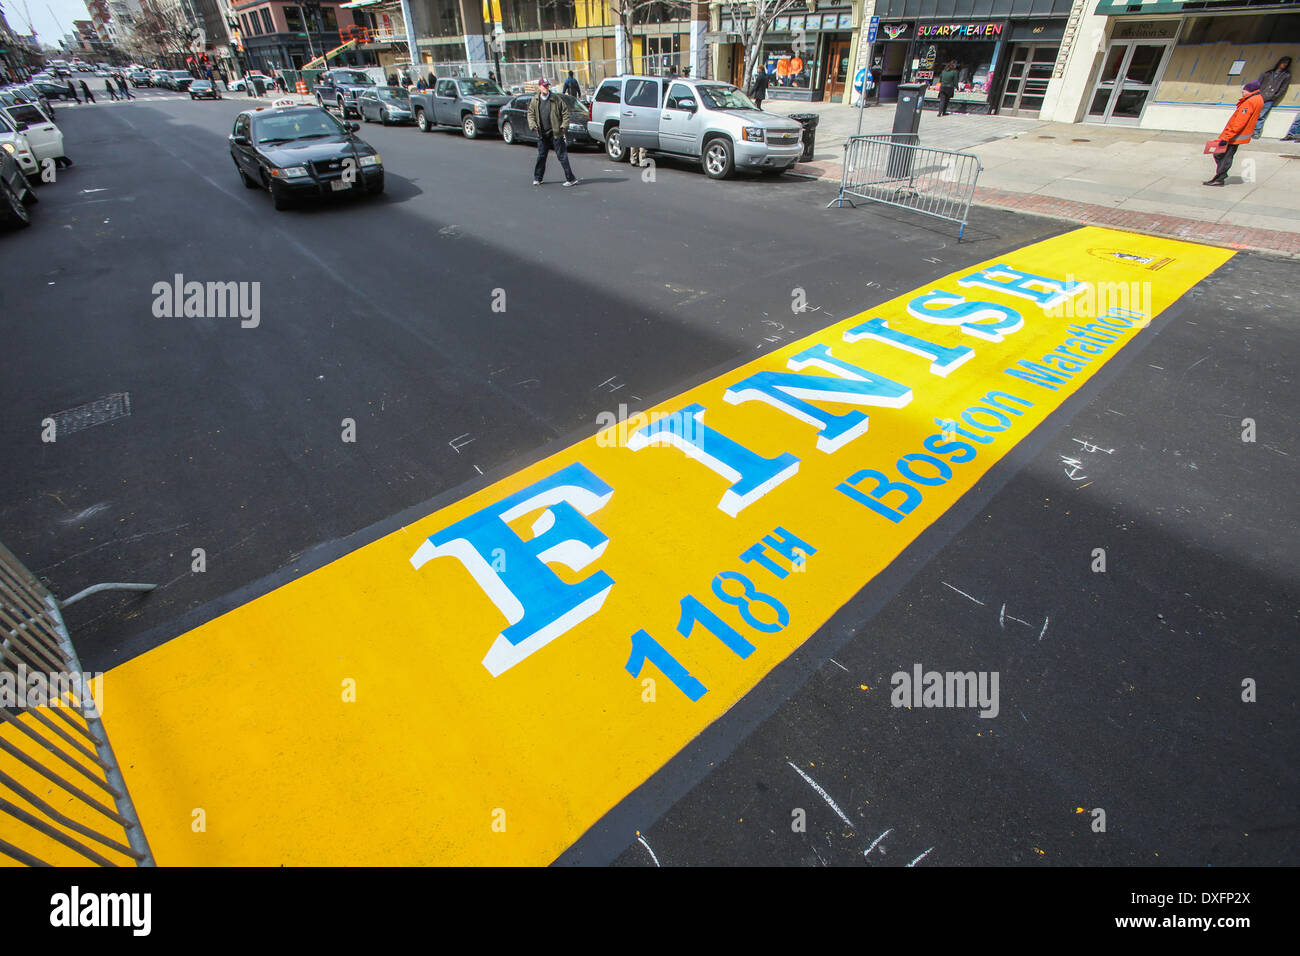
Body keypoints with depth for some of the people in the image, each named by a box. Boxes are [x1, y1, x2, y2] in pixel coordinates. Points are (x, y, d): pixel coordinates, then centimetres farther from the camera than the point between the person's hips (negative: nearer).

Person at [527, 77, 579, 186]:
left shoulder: (556, 99, -2)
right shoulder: (535, 100, 6)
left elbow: (565, 112, 0)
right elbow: (530, 113, 11)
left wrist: (564, 126, -10)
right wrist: (533, 124, -5)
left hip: (555, 132, -3)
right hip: (542, 133, 3)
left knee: (562, 156, -4)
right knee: (541, 156, 11)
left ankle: (571, 178, -3)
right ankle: (537, 178, 23)